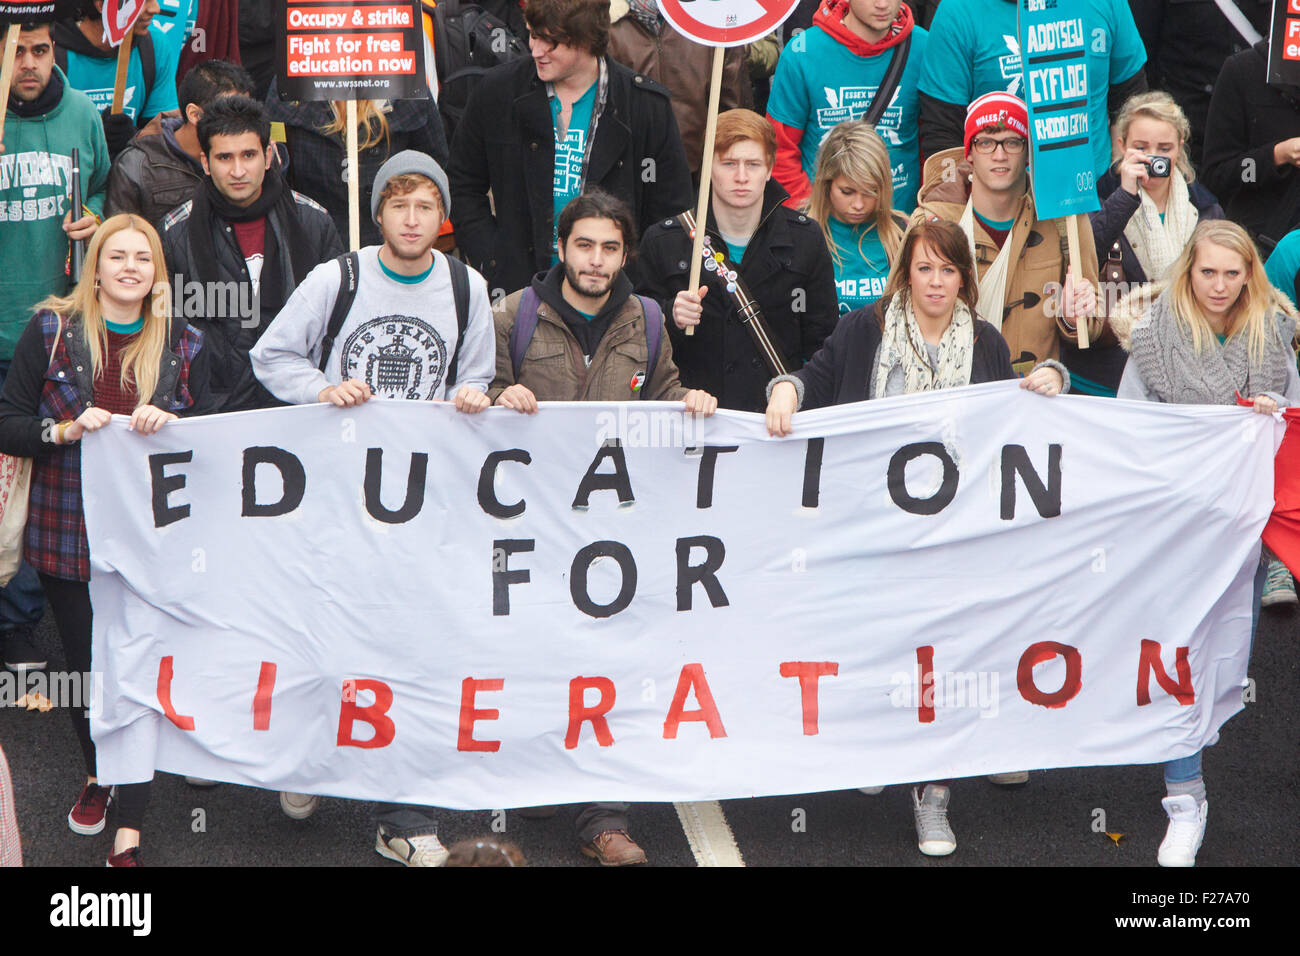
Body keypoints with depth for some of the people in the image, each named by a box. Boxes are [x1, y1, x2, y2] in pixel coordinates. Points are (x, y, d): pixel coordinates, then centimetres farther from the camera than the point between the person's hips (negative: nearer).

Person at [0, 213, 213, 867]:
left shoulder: (182, 343, 4)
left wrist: (167, 423, -12)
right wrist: (66, 428, -20)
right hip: (68, 535, 0)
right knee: (84, 663, 13)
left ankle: (129, 832, -2)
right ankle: (98, 774, 42)